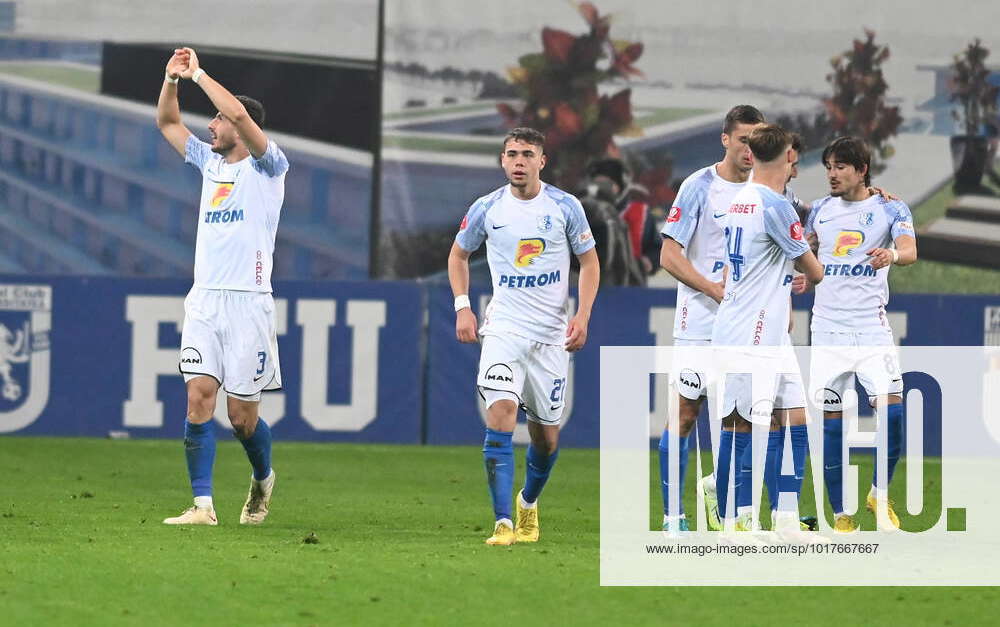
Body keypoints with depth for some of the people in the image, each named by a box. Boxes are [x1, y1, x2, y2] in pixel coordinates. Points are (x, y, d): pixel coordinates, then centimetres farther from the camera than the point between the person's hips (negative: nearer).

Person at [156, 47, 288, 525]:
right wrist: (172, 79, 9)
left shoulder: (267, 167, -4)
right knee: (199, 398, -10)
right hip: (203, 302, 5)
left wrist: (198, 74, -12)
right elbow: (166, 123, 25)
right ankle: (202, 504, -13)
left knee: (241, 415, 0)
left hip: (248, 302, -5)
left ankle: (263, 478, 30)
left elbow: (240, 115, -21)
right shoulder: (210, 162, 16)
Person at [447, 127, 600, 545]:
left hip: (552, 334, 1)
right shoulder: (487, 208, 0)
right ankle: (503, 523, -24)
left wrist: (583, 315, -5)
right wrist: (462, 307, 4)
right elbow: (459, 254, 16)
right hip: (504, 327, -1)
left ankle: (529, 502, 38)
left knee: (546, 433, 7)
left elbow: (589, 261, 7)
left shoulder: (564, 207, -2)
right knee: (500, 415, -21)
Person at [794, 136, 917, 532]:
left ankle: (880, 493, 9)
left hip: (871, 328, -3)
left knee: (891, 409, -14)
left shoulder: (890, 209, -1)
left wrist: (892, 254, -40)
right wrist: (801, 273, 8)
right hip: (827, 329, 3)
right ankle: (841, 514, 8)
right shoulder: (821, 209, 9)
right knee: (831, 421, 0)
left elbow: (910, 250, -18)